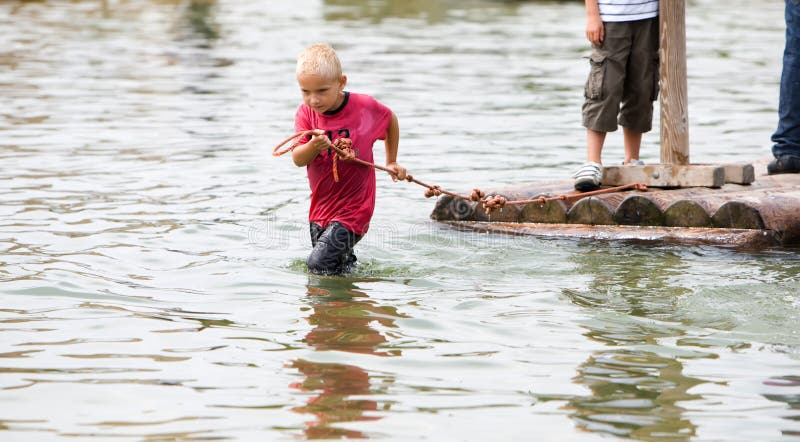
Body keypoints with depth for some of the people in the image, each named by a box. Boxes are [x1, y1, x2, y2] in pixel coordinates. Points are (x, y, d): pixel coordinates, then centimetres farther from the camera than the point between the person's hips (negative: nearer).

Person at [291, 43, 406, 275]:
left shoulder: (364, 106, -12)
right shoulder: (305, 113, -6)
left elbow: (390, 119, 11)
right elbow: (297, 159, -16)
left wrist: (391, 162, 16)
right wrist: (313, 146, -37)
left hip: (354, 207, -4)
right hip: (320, 208, 4)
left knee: (319, 264, -17)